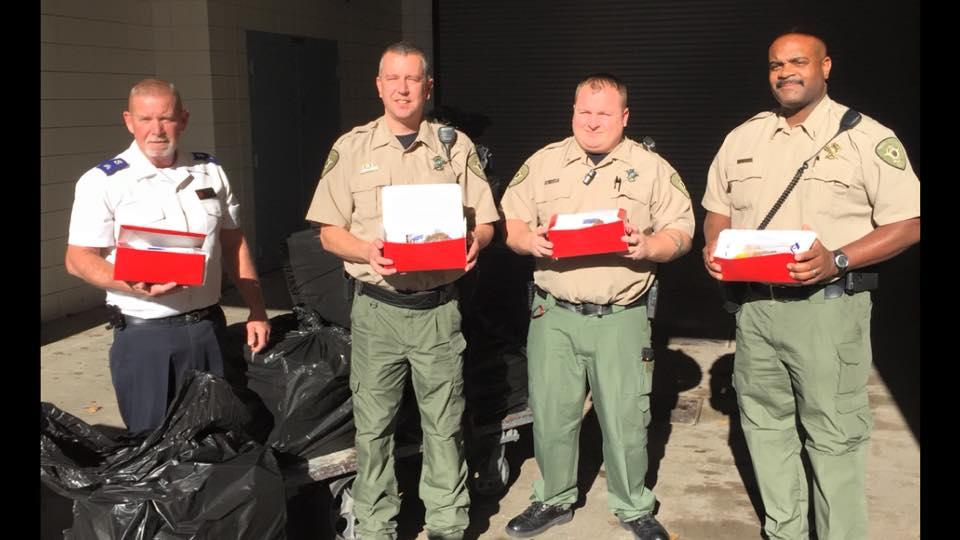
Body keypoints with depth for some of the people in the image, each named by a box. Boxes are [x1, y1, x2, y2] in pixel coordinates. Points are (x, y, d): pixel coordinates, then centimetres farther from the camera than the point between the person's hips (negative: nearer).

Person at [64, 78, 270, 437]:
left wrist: (257, 312, 8)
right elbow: (78, 259, -8)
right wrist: (135, 285, -25)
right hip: (143, 334, -4)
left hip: (209, 326, 4)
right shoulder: (103, 181, -5)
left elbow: (233, 245, 13)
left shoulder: (210, 172, 8)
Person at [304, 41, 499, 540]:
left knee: (444, 424, 7)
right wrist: (366, 251, -16)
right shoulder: (352, 147, 5)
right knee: (373, 426, 6)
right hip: (376, 307, 0)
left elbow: (484, 223, 7)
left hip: (439, 307, 0)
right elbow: (329, 231, 4)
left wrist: (473, 244, -15)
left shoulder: (456, 146, 7)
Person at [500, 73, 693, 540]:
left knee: (626, 419, 6)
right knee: (551, 415, 9)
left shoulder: (652, 168, 4)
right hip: (554, 314, 2)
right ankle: (554, 500, 29)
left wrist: (647, 247, -17)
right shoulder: (542, 163, 8)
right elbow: (510, 224, 8)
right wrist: (529, 240, -13)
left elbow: (680, 233, 3)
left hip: (622, 317, -1)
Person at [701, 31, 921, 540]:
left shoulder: (867, 137, -4)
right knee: (765, 423, 13)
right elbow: (717, 209, 20)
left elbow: (907, 223, -6)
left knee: (834, 436, -1)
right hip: (754, 303, 5)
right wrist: (713, 248, -2)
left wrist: (836, 261, -19)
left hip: (828, 305, -5)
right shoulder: (742, 138, 12)